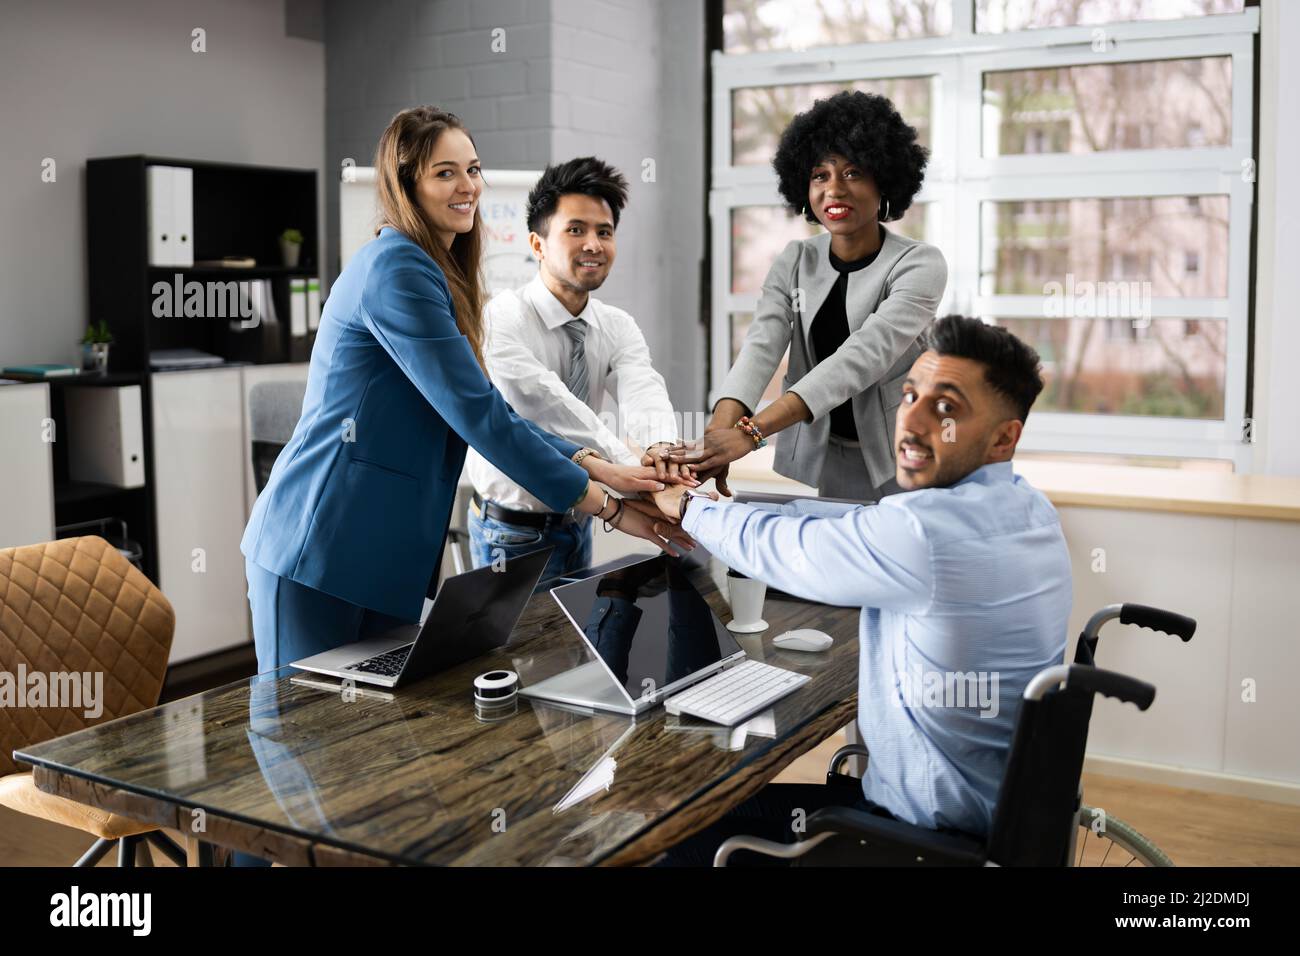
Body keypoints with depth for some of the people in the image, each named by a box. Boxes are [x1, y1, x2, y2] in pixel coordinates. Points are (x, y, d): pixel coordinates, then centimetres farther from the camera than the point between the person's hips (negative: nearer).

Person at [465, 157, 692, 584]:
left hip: (577, 521, 6)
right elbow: (544, 402, -35)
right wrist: (633, 470, -46)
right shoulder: (502, 319, -20)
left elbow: (642, 390, -22)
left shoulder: (618, 327, -3)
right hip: (512, 532, -6)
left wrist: (661, 448, -45)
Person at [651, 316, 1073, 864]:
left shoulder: (929, 527, -29)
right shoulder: (1021, 506, 2)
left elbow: (780, 549, -13)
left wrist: (688, 508, 7)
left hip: (937, 831, -9)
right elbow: (853, 524, 11)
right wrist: (712, 502, 13)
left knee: (697, 834, 6)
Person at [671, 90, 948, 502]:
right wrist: (720, 430, -36)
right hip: (807, 464, 3)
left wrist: (751, 432, -38)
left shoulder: (919, 265, -11)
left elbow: (864, 356, -26)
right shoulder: (794, 262, 2)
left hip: (891, 468, -3)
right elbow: (761, 346, -15)